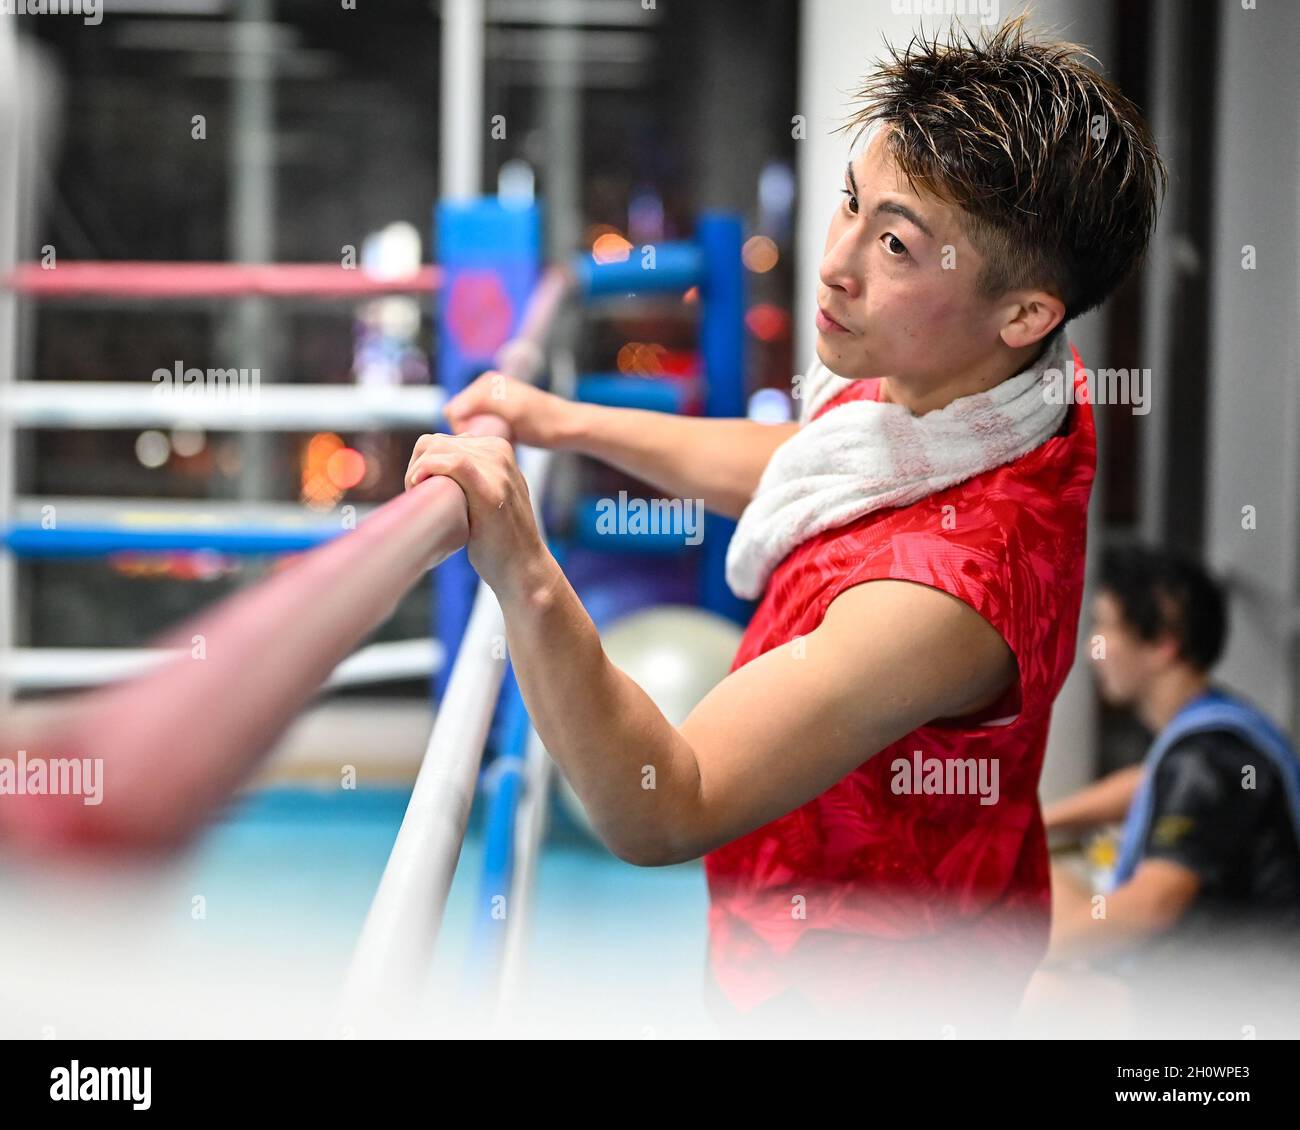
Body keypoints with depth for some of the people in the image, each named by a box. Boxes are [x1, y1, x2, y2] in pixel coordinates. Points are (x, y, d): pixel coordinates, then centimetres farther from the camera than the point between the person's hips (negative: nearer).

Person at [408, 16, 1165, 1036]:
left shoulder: (946, 586, -41)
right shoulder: (1023, 383, -12)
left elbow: (659, 814, -42)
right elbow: (792, 465, 10)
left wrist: (528, 584, -55)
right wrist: (567, 421, 6)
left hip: (858, 993, -8)